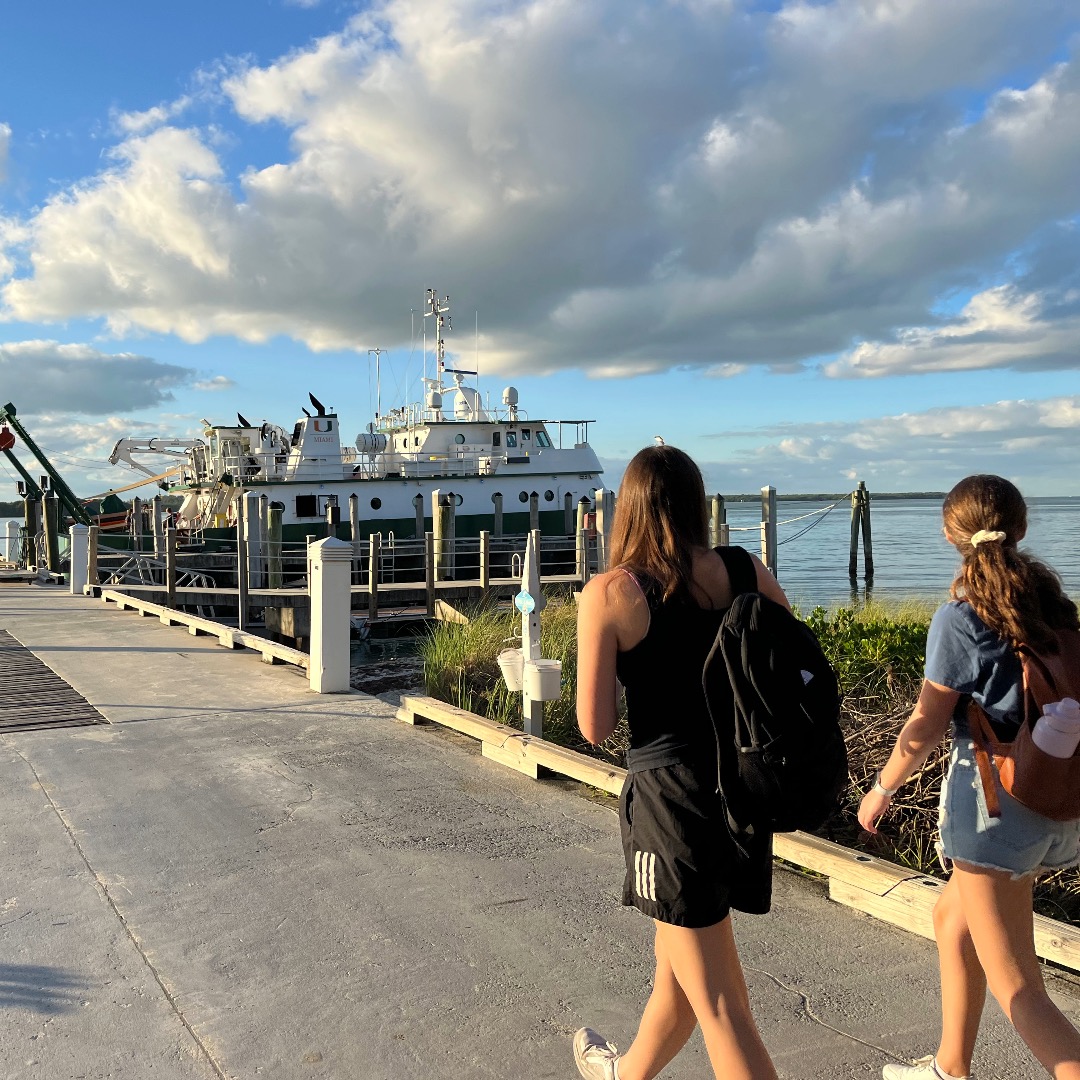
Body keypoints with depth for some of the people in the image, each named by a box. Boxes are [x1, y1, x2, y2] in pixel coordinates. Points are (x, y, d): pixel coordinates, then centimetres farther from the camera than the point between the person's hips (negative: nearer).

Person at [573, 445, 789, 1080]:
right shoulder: (748, 573, -1)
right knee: (679, 959, 27)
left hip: (672, 794, -6)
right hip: (744, 784, 6)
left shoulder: (610, 594, -12)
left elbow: (595, 728, -9)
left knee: (718, 1003, 7)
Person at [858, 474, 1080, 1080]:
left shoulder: (960, 619, -14)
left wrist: (883, 789, 3)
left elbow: (926, 728, -11)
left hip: (996, 799, -7)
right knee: (953, 918, 26)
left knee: (1016, 987, 2)